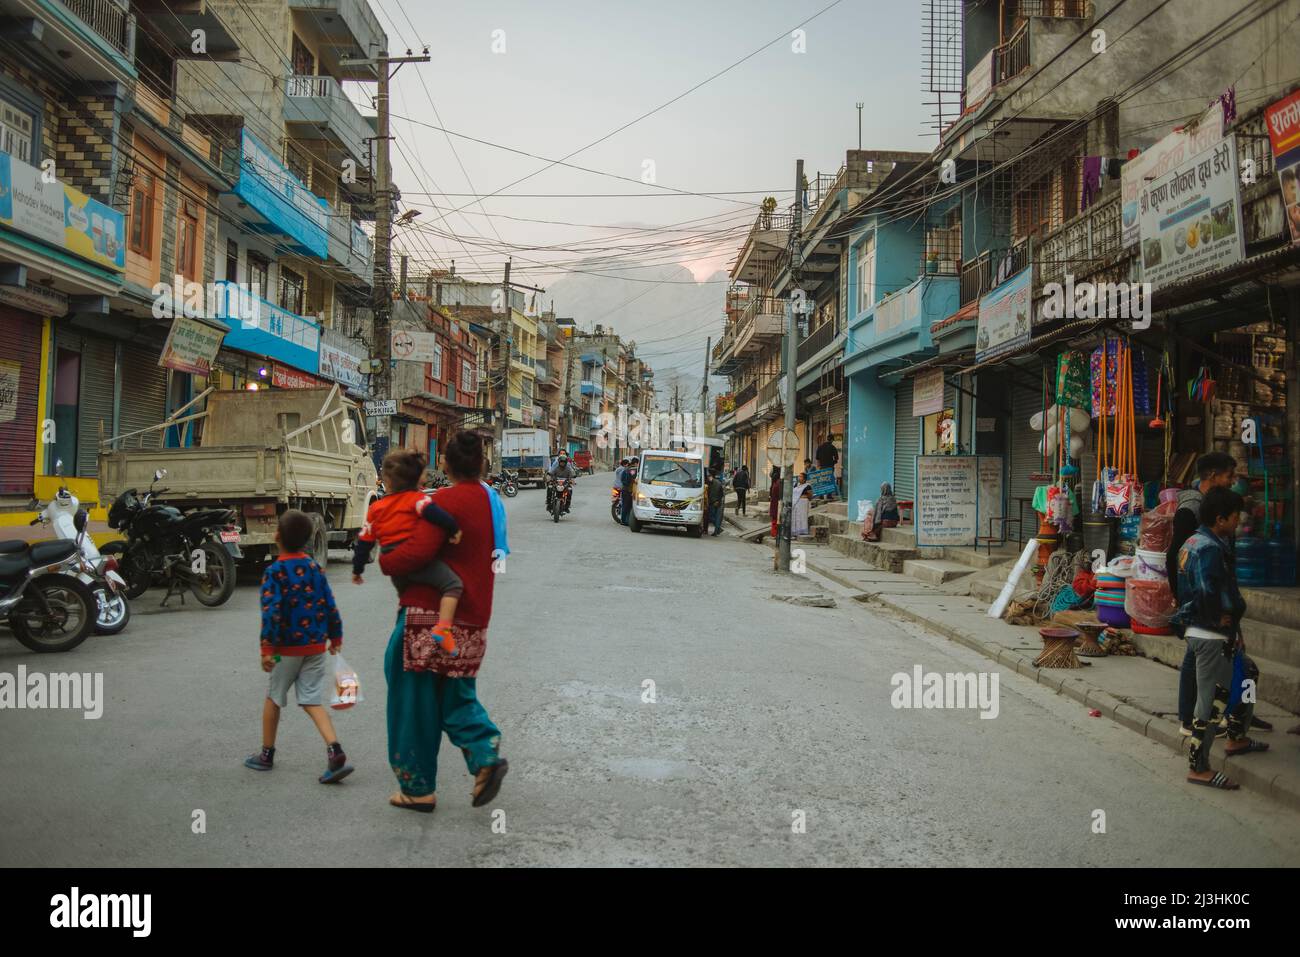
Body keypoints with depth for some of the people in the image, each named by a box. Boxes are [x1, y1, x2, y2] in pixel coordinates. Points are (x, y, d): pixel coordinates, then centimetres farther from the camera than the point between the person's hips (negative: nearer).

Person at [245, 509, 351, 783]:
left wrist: (267, 649, -15)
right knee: (312, 700, 5)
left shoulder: (274, 571, -13)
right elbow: (330, 605, 5)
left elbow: (271, 612, -19)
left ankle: (267, 755, 28)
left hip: (288, 647, -4)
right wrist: (336, 637, 16)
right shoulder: (315, 568, 2)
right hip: (316, 645, 4)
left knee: (273, 698, 16)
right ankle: (335, 752, -12)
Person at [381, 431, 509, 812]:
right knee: (457, 696, 19)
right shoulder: (490, 501, 11)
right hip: (472, 620, 7)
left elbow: (419, 551, -24)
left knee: (415, 702, 5)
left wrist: (384, 562, -5)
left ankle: (418, 788, 14)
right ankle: (487, 755, -3)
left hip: (429, 613, -7)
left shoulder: (447, 500, -14)